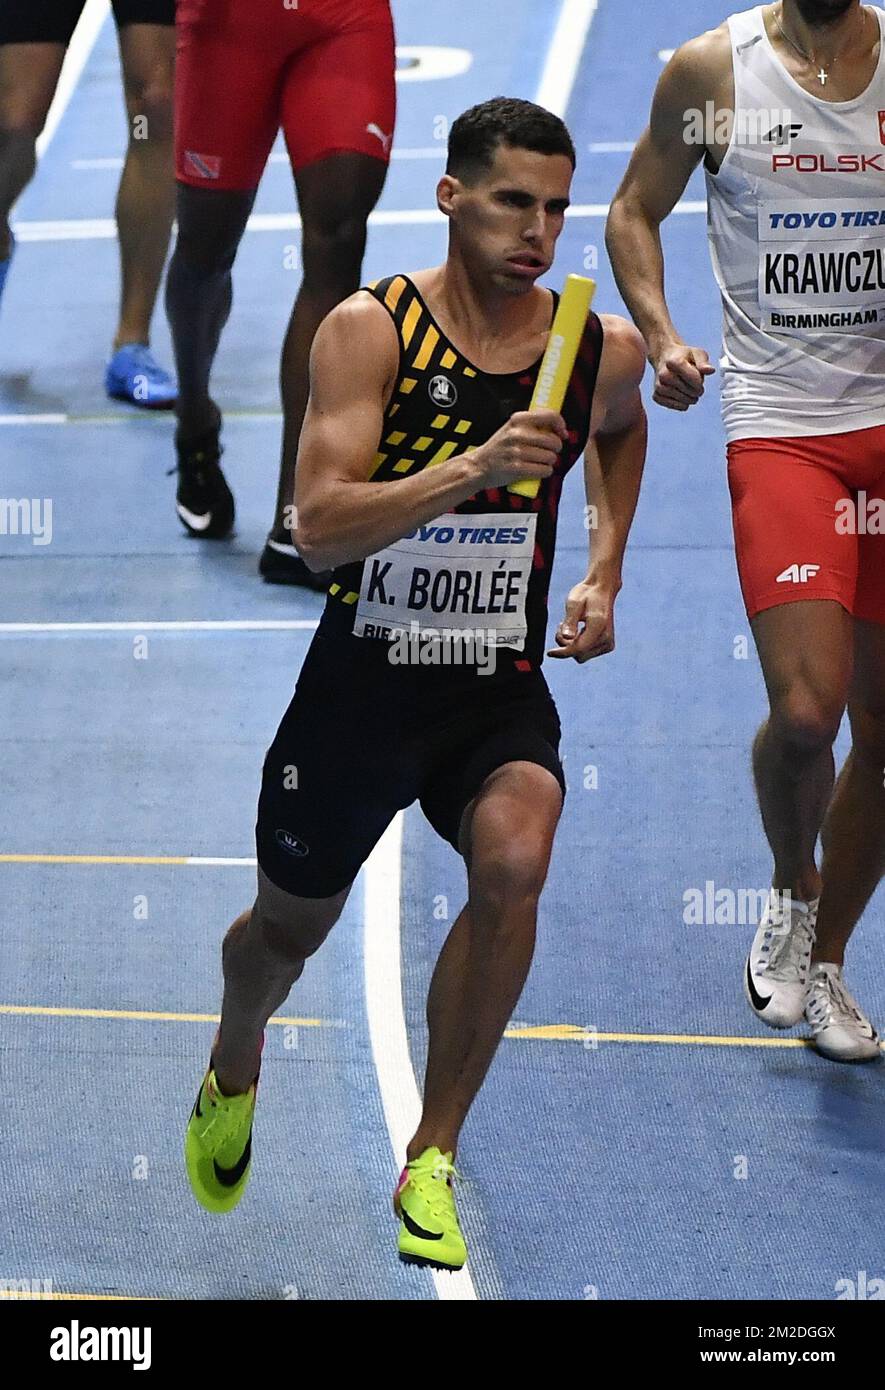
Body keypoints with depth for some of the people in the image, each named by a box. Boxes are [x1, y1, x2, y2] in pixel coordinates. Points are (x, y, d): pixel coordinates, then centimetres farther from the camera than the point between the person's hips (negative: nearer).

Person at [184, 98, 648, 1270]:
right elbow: (320, 530, -23)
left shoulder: (603, 349, -3)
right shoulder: (370, 330, -13)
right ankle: (233, 1076, 55)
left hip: (501, 692, 1)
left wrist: (605, 575, 12)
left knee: (514, 859, -30)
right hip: (362, 682, -1)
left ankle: (432, 1162, -14)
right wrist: (476, 469, -35)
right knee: (289, 924, 17)